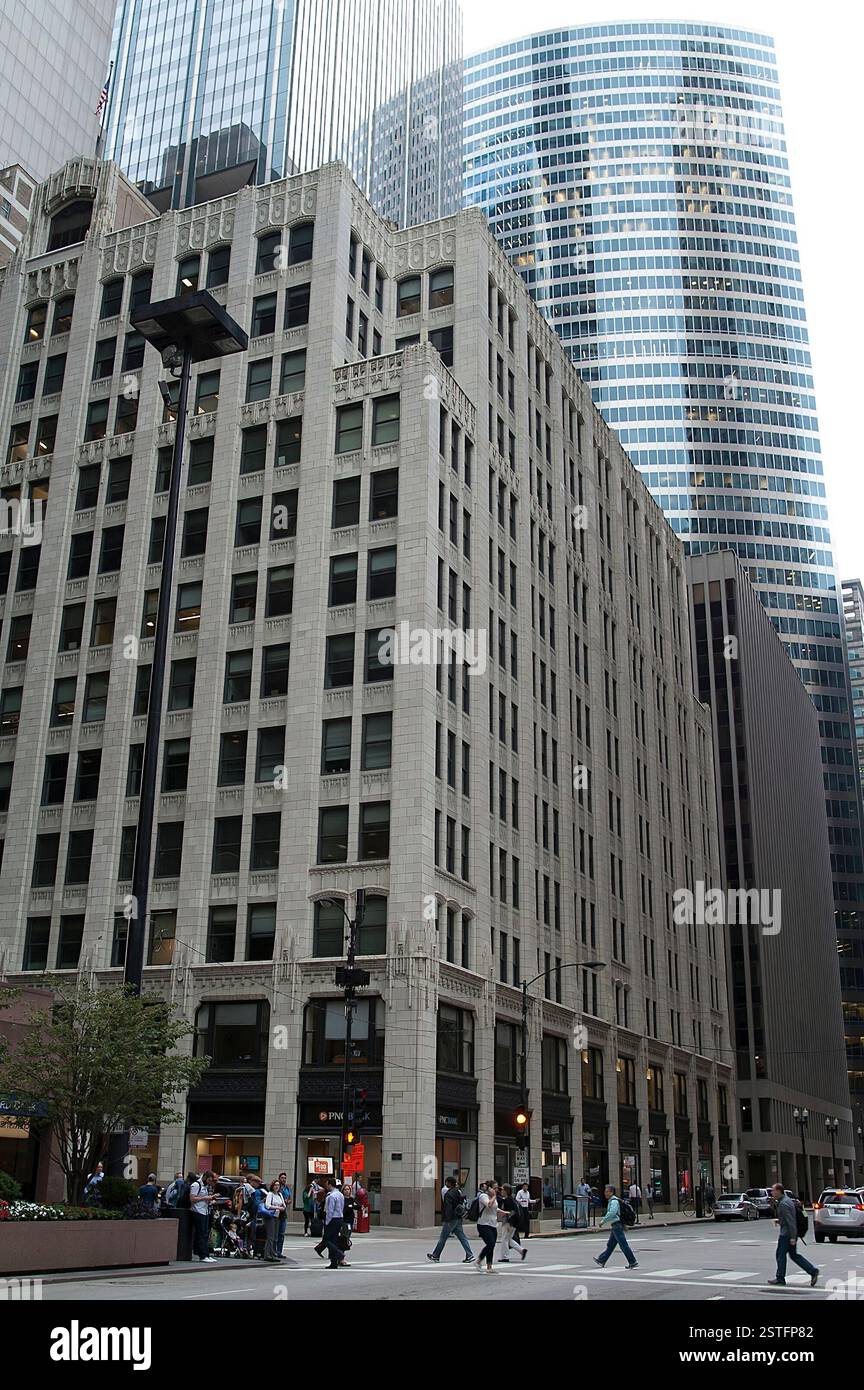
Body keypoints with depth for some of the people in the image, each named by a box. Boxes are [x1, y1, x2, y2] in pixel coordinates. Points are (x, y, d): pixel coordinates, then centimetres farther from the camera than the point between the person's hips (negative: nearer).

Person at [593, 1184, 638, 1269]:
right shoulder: (611, 1201, 16)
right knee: (610, 1245, 16)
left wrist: (603, 1221, -22)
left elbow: (611, 1213, -27)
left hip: (617, 1225, -11)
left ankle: (633, 1263, -6)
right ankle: (601, 1260, 24)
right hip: (614, 1226, 11)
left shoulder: (614, 1201, -16)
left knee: (623, 1245, -8)